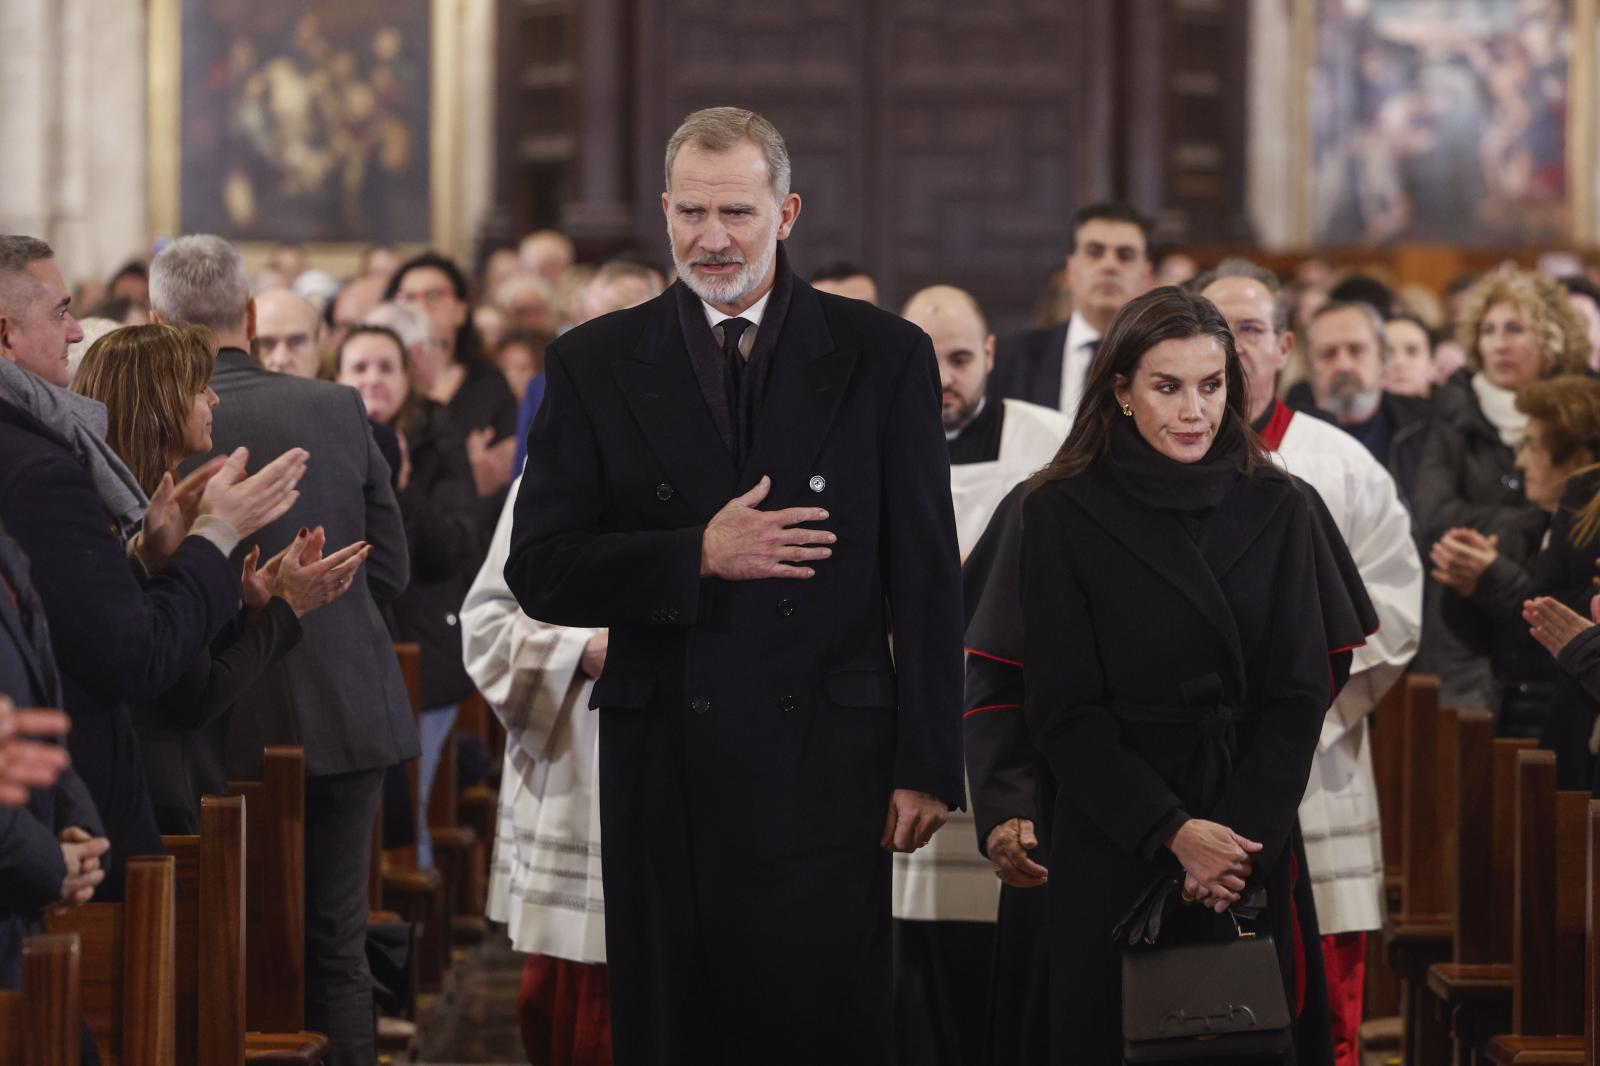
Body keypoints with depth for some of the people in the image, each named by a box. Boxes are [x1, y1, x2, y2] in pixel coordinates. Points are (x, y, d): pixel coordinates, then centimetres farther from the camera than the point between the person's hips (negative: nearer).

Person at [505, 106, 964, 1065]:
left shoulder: (884, 356, 4)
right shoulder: (596, 365, 6)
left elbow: (926, 580, 3)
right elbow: (540, 572, 1)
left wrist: (927, 767, -1)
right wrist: (700, 556, -13)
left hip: (828, 768, -1)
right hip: (665, 763, 1)